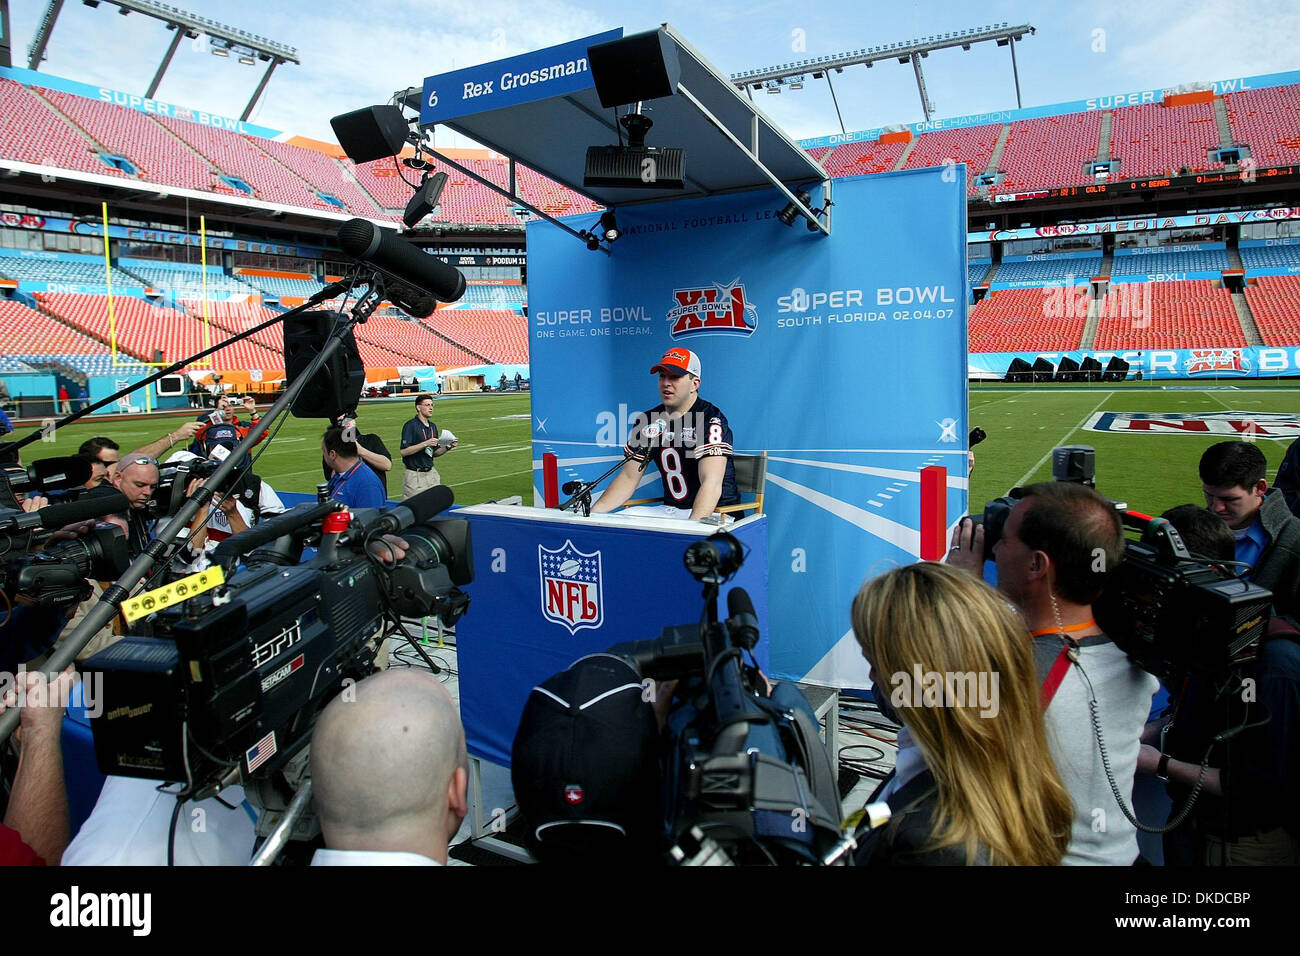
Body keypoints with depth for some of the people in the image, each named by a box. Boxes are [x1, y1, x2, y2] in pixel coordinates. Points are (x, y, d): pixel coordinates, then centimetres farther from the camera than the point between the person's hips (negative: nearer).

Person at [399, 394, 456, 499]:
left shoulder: (432, 426, 13)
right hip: (414, 475, -7)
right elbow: (404, 451, -17)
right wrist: (425, 444, -22)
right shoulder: (410, 426, -10)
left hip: (431, 473, 7)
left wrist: (448, 447, -1)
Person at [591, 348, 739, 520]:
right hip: (670, 511, 6)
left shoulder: (711, 418, -12)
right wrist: (593, 512, -5)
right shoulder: (650, 421, 9)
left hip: (715, 512, -6)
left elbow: (711, 483, -24)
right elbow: (629, 477, 10)